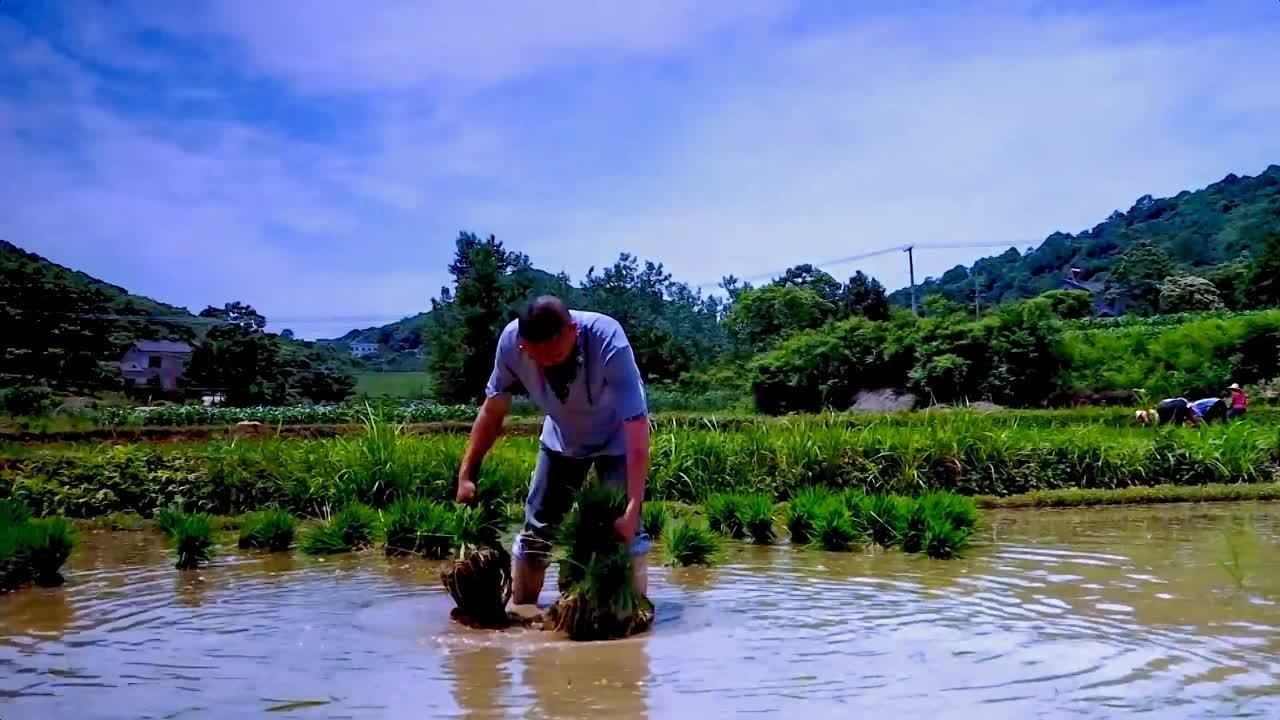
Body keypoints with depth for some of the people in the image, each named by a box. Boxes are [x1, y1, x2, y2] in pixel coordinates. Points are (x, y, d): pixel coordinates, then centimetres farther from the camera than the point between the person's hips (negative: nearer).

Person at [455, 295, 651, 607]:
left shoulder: (609, 343, -39)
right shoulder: (511, 340, -30)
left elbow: (637, 428, -39)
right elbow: (493, 410, -14)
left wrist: (633, 507, -43)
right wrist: (467, 473, -13)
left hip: (616, 437, -3)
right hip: (561, 437, 3)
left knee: (624, 527, -15)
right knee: (536, 527, 5)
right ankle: (521, 611, 21)